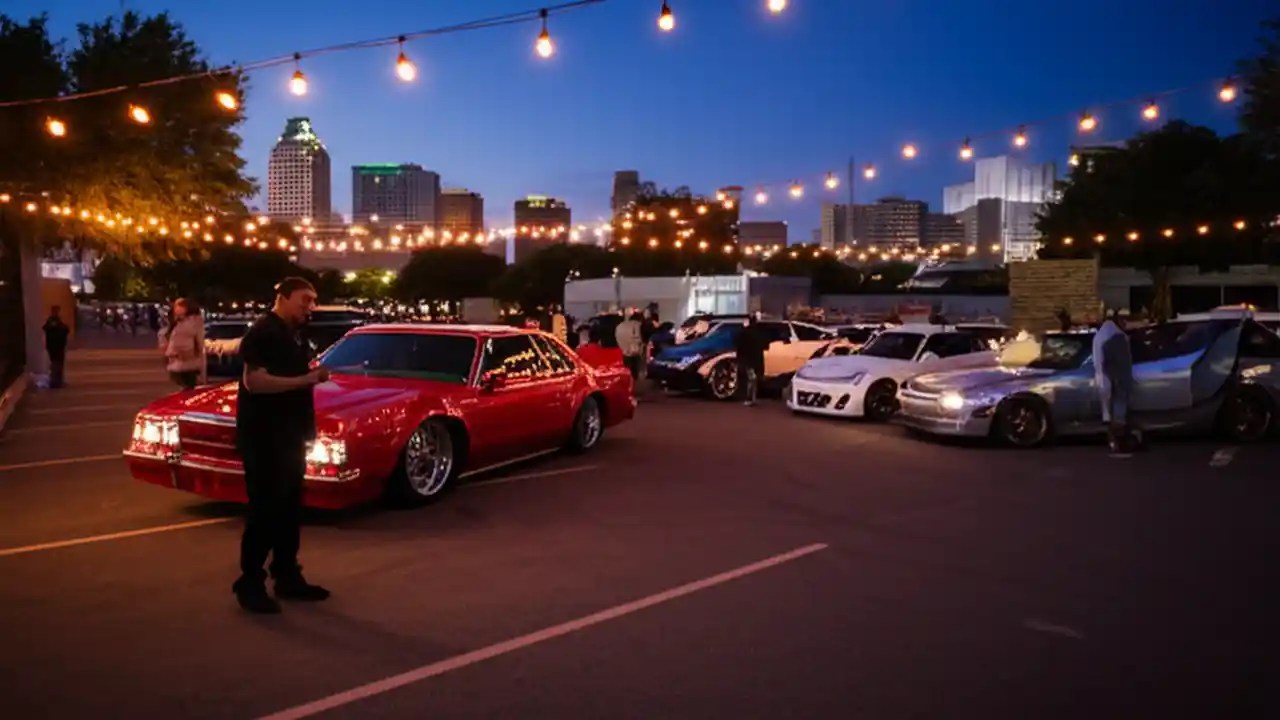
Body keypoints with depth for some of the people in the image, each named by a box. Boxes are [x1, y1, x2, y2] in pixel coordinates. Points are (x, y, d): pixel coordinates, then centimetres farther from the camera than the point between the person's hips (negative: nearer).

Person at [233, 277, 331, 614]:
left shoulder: (293, 335, 15)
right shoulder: (262, 332, -13)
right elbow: (254, 381, -23)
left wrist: (314, 377, 9)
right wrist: (304, 380, -23)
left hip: (290, 435, 9)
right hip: (264, 438, -9)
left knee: (290, 509, 13)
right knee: (264, 510, -3)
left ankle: (287, 577, 23)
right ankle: (250, 584, 7)